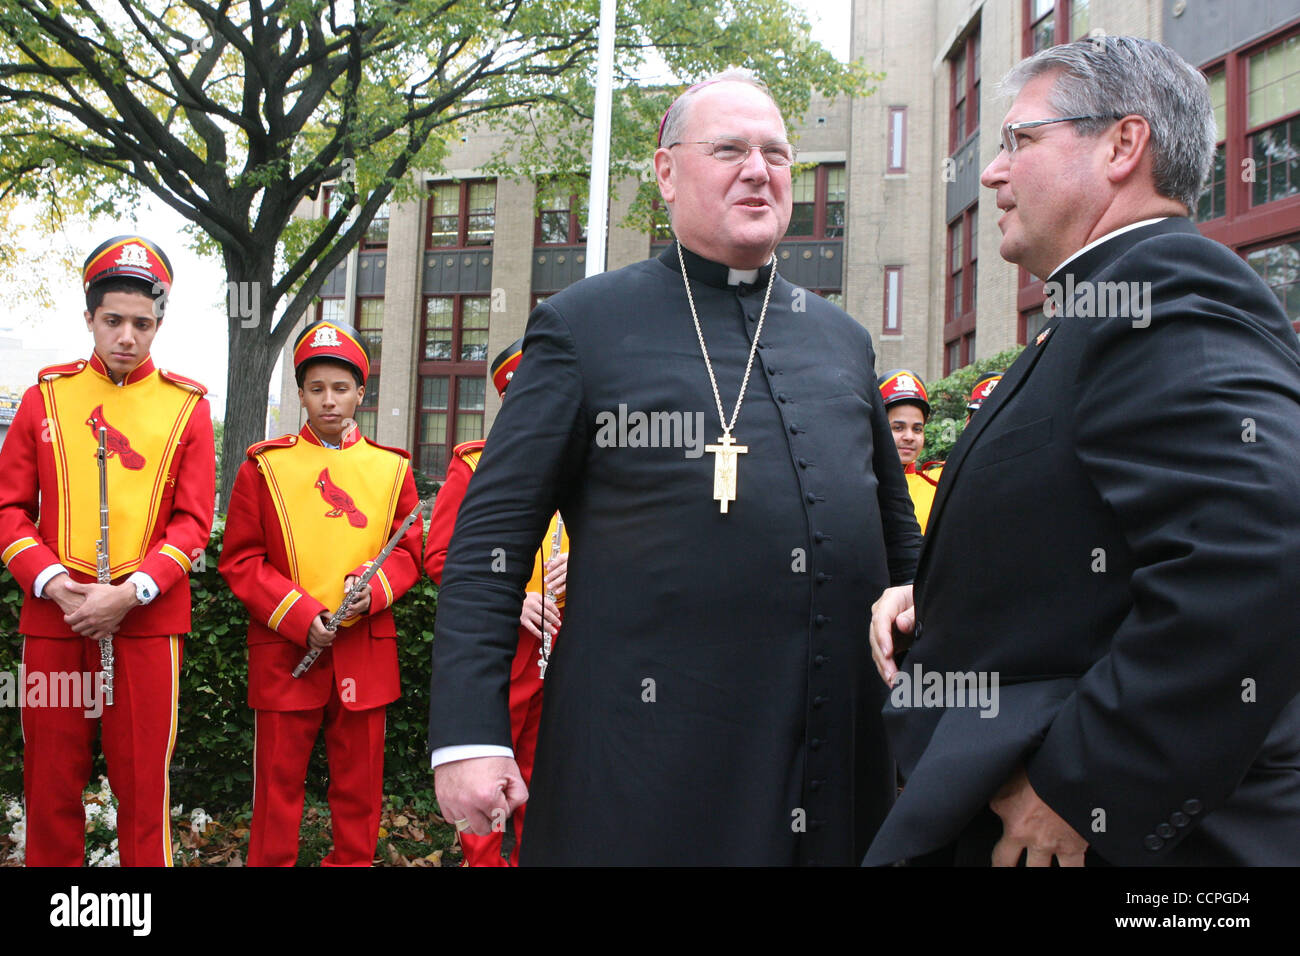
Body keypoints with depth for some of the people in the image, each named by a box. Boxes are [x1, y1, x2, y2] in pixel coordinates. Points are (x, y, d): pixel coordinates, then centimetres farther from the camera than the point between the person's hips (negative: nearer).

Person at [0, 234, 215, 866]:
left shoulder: (186, 406, 4)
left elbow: (193, 521, -1)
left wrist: (129, 593, -13)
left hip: (147, 619, -1)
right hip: (53, 617, 2)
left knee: (143, 781, 3)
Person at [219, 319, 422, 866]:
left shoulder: (391, 468, 6)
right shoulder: (265, 465, 1)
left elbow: (408, 551, 8)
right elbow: (240, 560, 0)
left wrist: (374, 590, -13)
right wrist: (300, 615, -12)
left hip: (366, 651, 2)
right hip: (284, 651, -1)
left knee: (359, 782, 10)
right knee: (279, 781, 5)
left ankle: (352, 862, 25)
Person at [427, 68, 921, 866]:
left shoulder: (843, 340, 13)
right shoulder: (584, 324, -1)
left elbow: (897, 535, 19)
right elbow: (491, 535, -4)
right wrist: (468, 733, -11)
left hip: (843, 766, 5)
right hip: (647, 767, -4)